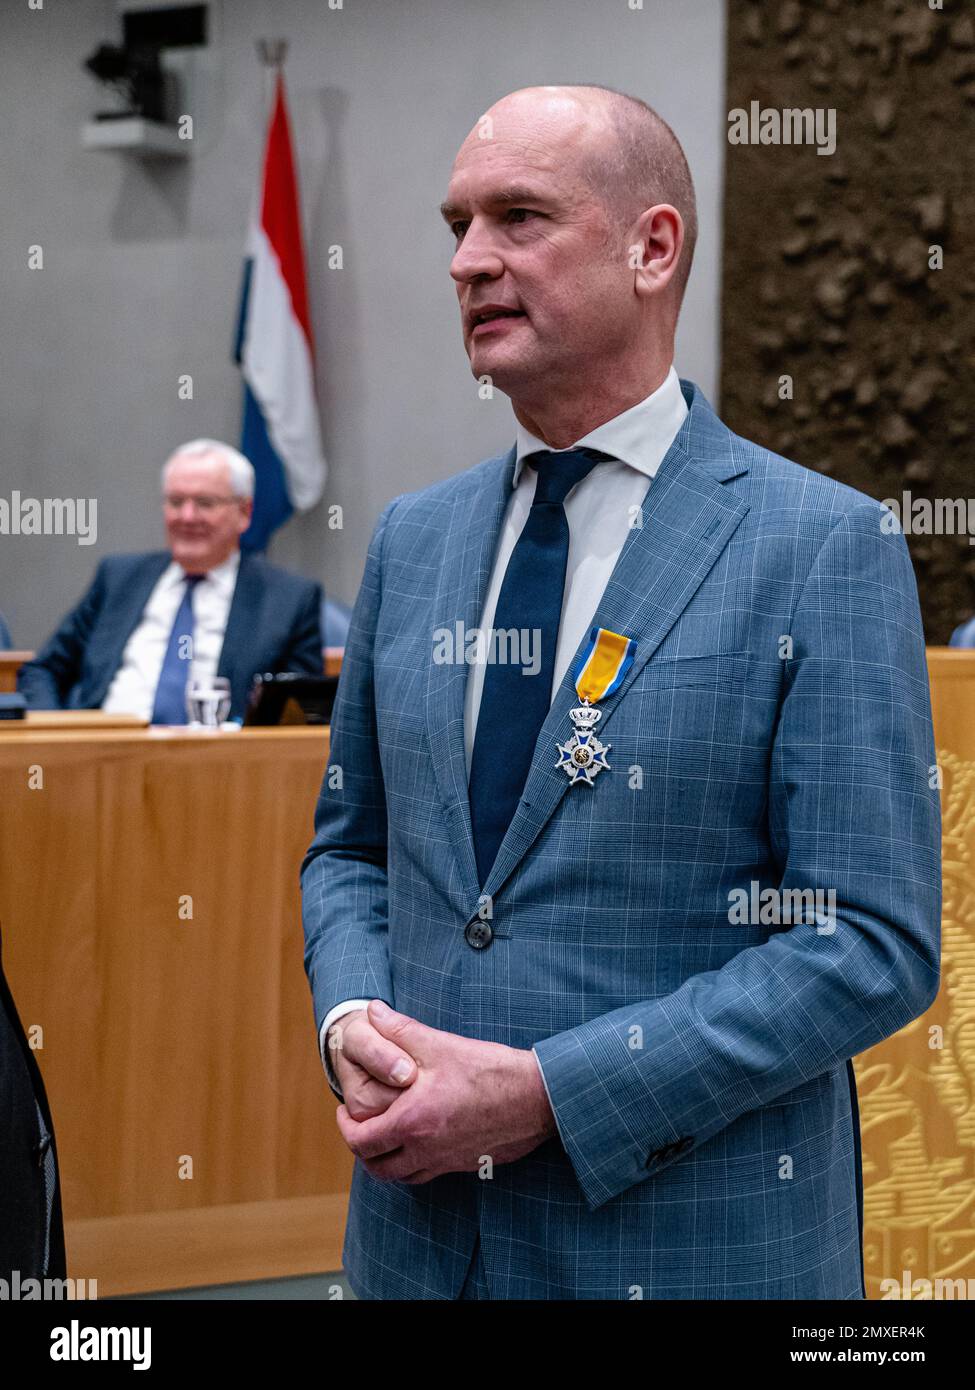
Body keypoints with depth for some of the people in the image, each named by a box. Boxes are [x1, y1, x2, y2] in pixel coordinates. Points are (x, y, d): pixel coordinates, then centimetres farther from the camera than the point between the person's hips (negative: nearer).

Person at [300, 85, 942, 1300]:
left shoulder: (827, 548, -11)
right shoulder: (411, 539, 7)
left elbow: (876, 941, -14)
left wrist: (548, 1092, -19)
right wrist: (350, 1017, -6)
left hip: (694, 1240, -4)